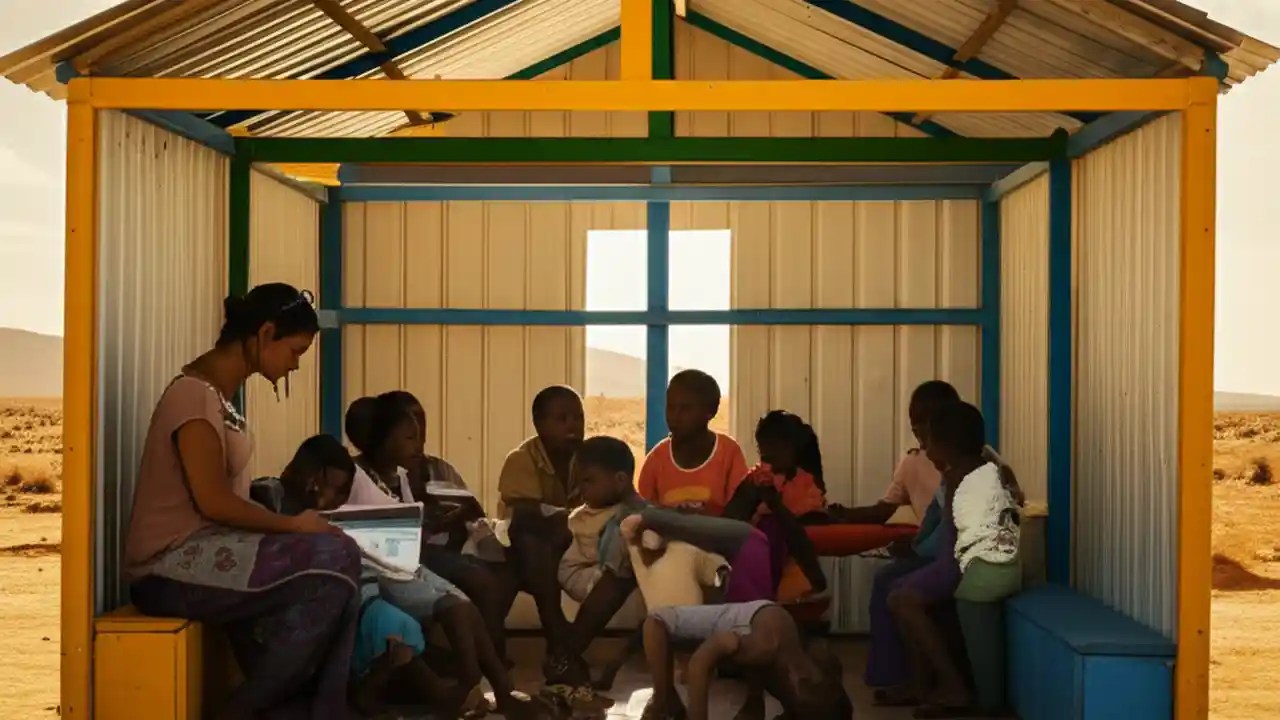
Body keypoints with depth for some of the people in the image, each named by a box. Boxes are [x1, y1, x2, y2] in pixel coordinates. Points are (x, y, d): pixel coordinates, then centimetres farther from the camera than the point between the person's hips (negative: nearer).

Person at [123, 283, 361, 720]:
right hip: (172, 567, -9)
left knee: (331, 571, -8)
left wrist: (287, 526, 3)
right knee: (336, 560, -22)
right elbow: (212, 501, -19)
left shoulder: (219, 392, 15)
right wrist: (292, 525, -9)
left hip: (204, 552, 9)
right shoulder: (194, 394, -14)